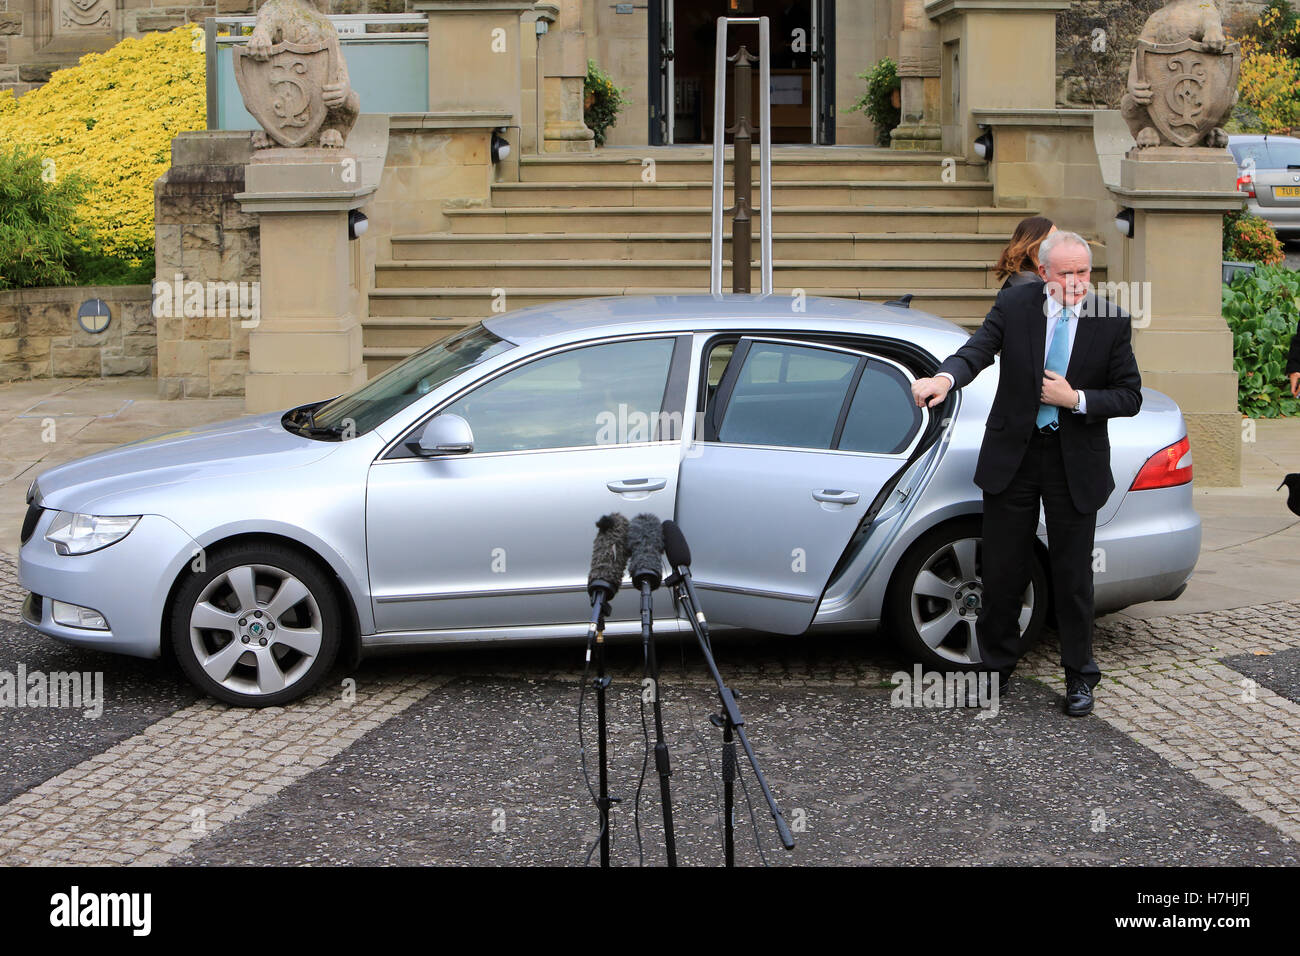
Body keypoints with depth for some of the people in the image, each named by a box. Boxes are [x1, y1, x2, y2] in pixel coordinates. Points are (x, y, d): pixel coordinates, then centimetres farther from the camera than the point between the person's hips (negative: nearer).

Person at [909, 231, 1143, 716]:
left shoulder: (1111, 321, -5)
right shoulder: (1013, 306, -4)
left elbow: (1130, 397, -1)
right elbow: (977, 351, -19)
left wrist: (1076, 399, -16)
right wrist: (945, 377, -40)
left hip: (1075, 462, -1)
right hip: (1013, 456, 1)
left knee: (1073, 573, 7)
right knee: (1001, 570, 7)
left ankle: (1079, 676, 21)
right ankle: (997, 665, 25)